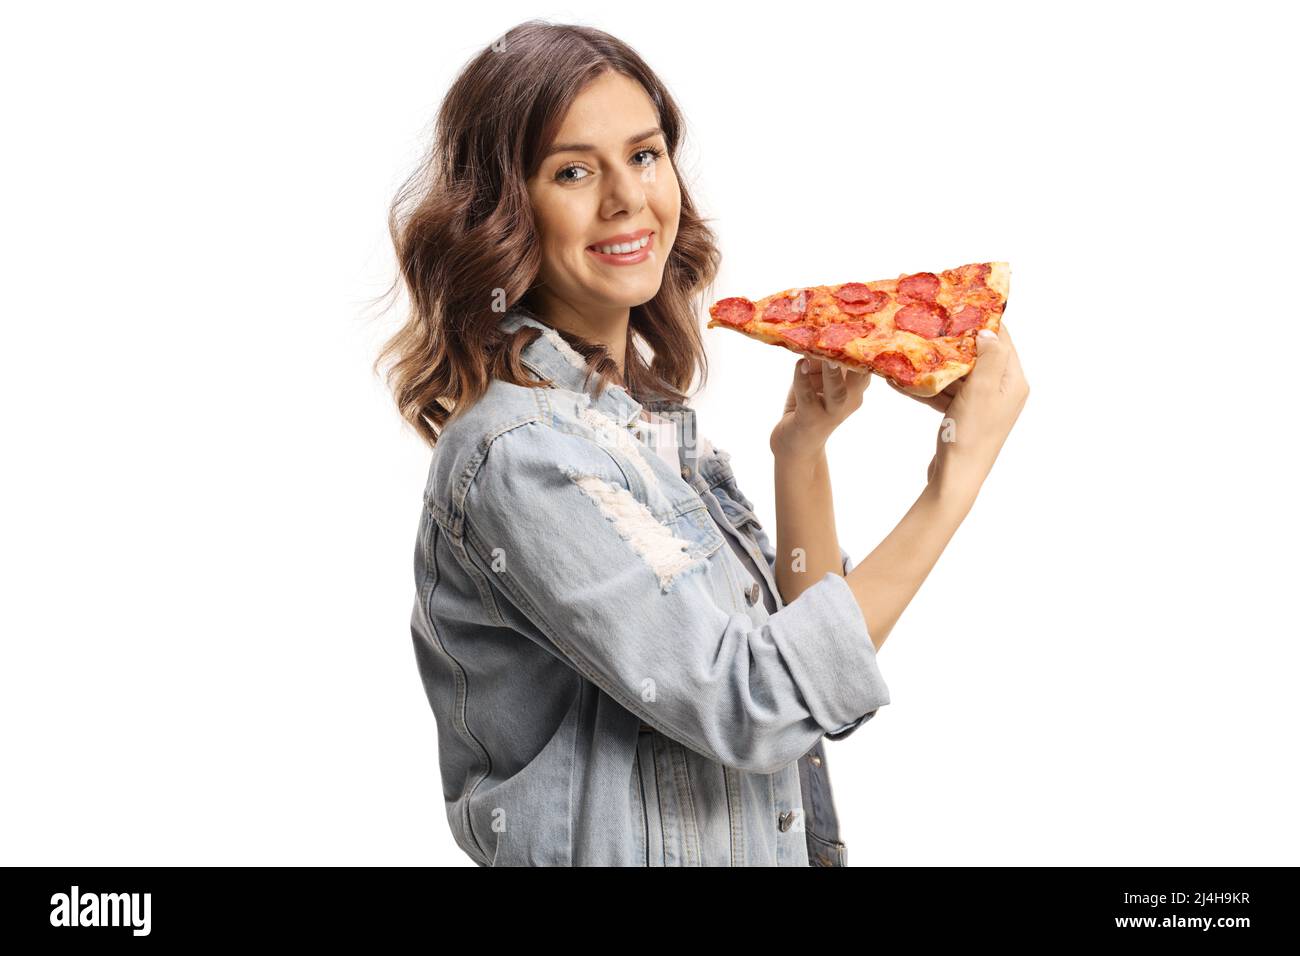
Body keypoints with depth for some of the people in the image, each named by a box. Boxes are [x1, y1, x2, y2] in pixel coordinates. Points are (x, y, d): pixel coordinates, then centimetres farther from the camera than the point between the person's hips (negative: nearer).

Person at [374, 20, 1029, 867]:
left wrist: (803, 447, -8)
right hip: (622, 851, -7)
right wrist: (957, 479, -23)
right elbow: (754, 707, -25)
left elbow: (809, 650, 5)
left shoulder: (650, 414, 3)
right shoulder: (520, 455, -22)